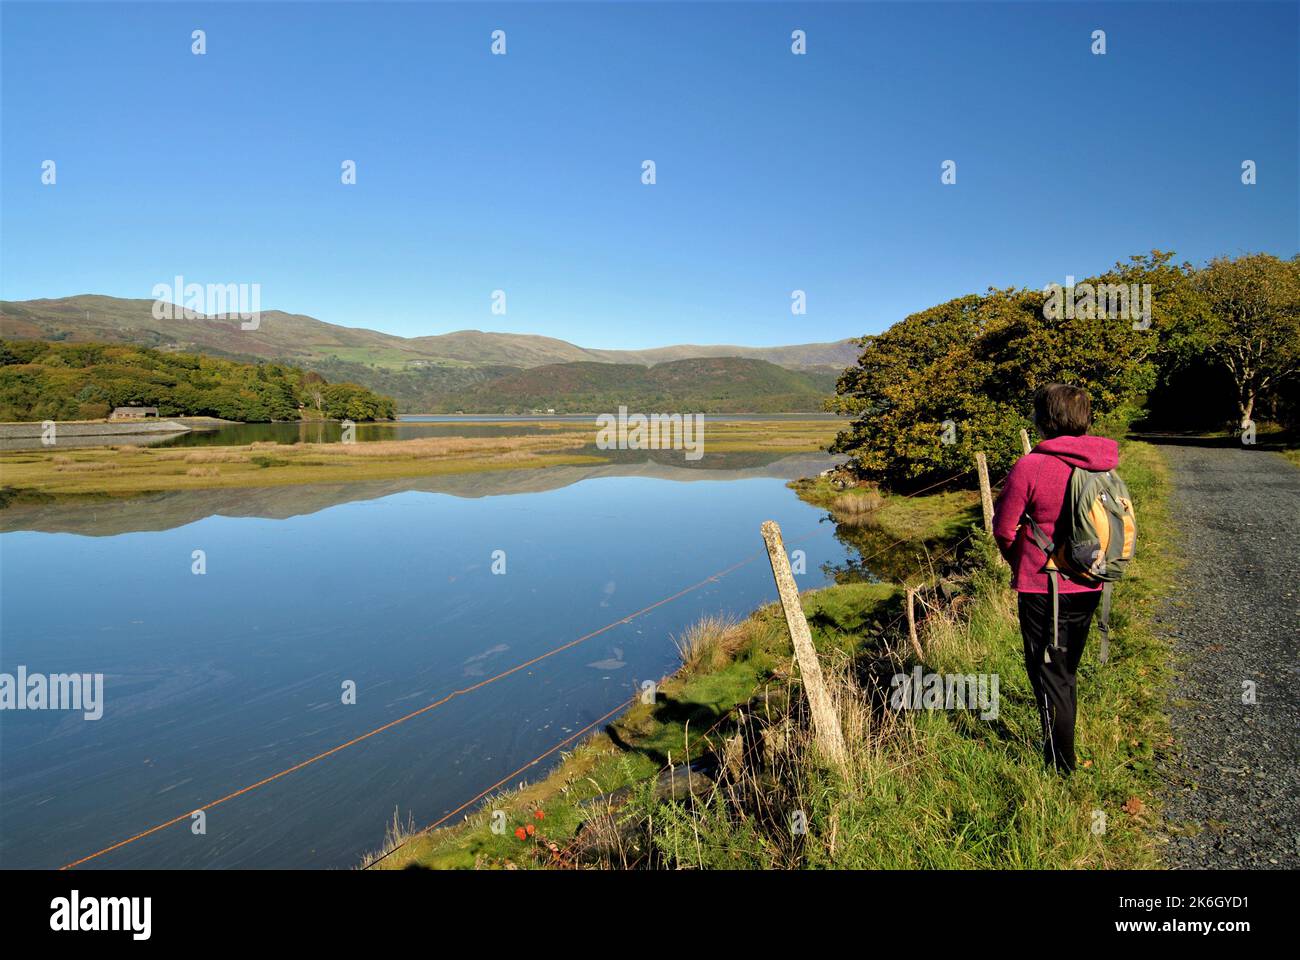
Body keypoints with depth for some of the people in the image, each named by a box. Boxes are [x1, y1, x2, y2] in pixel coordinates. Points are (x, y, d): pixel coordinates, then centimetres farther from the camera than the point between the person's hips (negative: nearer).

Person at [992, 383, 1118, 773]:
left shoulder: (1030, 466, -19)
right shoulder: (1104, 465, -2)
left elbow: (1004, 530, -10)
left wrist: (1019, 563, 10)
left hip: (1044, 587, -6)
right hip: (1089, 585, 6)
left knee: (1049, 677, 8)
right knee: (1067, 673, 22)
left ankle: (1061, 765, 17)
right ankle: (1063, 750, 37)